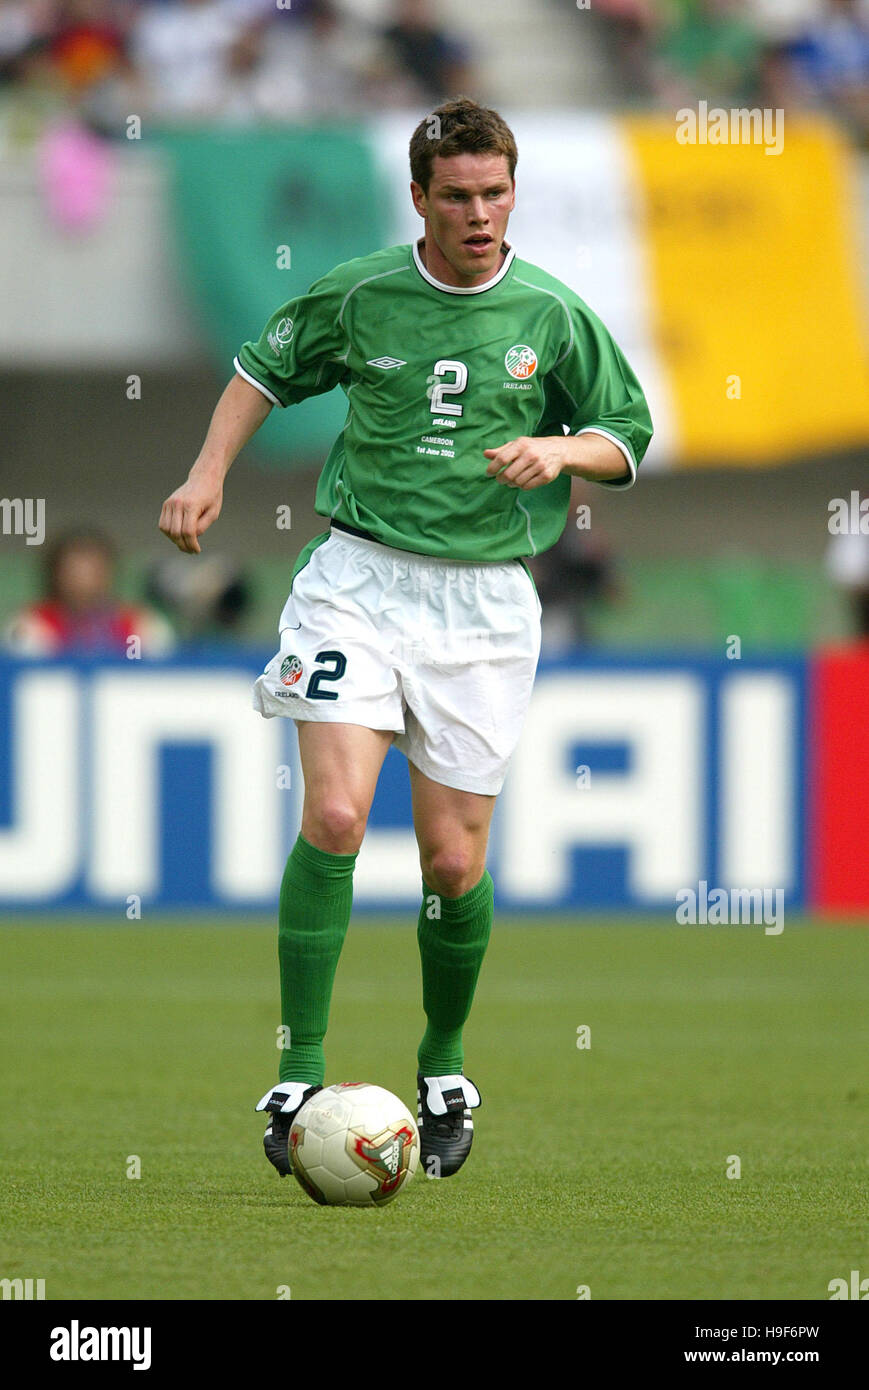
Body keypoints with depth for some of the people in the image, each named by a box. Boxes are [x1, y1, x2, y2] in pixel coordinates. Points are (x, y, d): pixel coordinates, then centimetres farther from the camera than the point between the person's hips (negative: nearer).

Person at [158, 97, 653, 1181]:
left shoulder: (551, 313, 2)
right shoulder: (360, 296, 1)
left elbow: (628, 437, 11)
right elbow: (266, 369, 19)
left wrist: (562, 451, -9)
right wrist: (210, 472, 7)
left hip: (485, 596, 1)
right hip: (359, 575, -1)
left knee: (453, 861, 1)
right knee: (334, 817, -18)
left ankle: (444, 1065, 27)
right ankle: (298, 1077, -13)